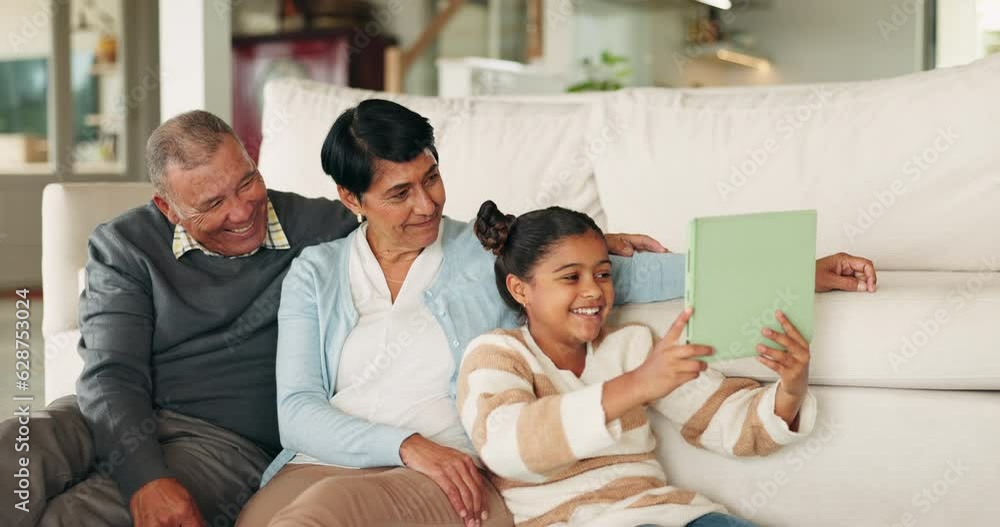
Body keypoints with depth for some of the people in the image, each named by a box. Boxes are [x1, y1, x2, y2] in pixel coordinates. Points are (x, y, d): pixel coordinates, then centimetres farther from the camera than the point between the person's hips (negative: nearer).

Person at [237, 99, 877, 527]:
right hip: (322, 463, 1)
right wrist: (410, 447, -15)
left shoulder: (492, 254, 12)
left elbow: (629, 273, 7)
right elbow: (298, 411, 3)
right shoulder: (315, 274, 14)